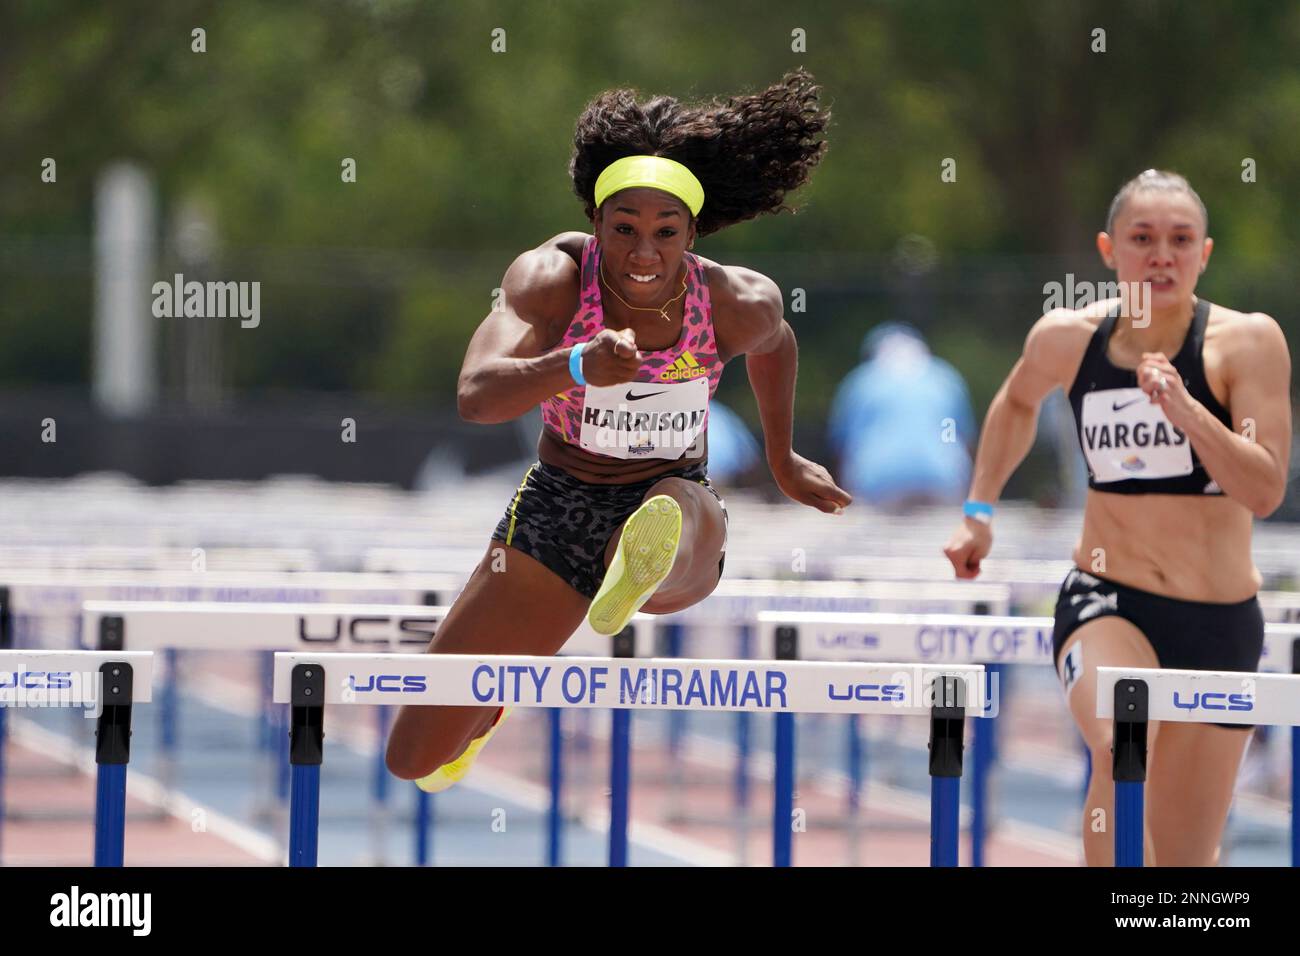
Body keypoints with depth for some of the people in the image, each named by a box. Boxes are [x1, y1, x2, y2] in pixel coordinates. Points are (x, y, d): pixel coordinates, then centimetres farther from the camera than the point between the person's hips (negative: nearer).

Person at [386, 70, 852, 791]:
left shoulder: (737, 305, -15)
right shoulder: (551, 278, -20)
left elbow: (774, 342, 12)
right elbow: (477, 396, -36)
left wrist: (782, 461, 27)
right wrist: (579, 366, -55)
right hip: (555, 513, 1)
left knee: (678, 513, -44)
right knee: (417, 758, 6)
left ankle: (645, 566, -80)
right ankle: (488, 706, 42)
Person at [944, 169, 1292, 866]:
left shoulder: (1246, 342, -8)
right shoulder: (1068, 338, 1)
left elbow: (1264, 491, -17)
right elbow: (1017, 402, 26)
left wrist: (1185, 410, -27)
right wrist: (979, 508, 21)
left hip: (1219, 623, 0)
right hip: (1105, 600, 0)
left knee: (1183, 859, 6)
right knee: (1121, 751, -33)